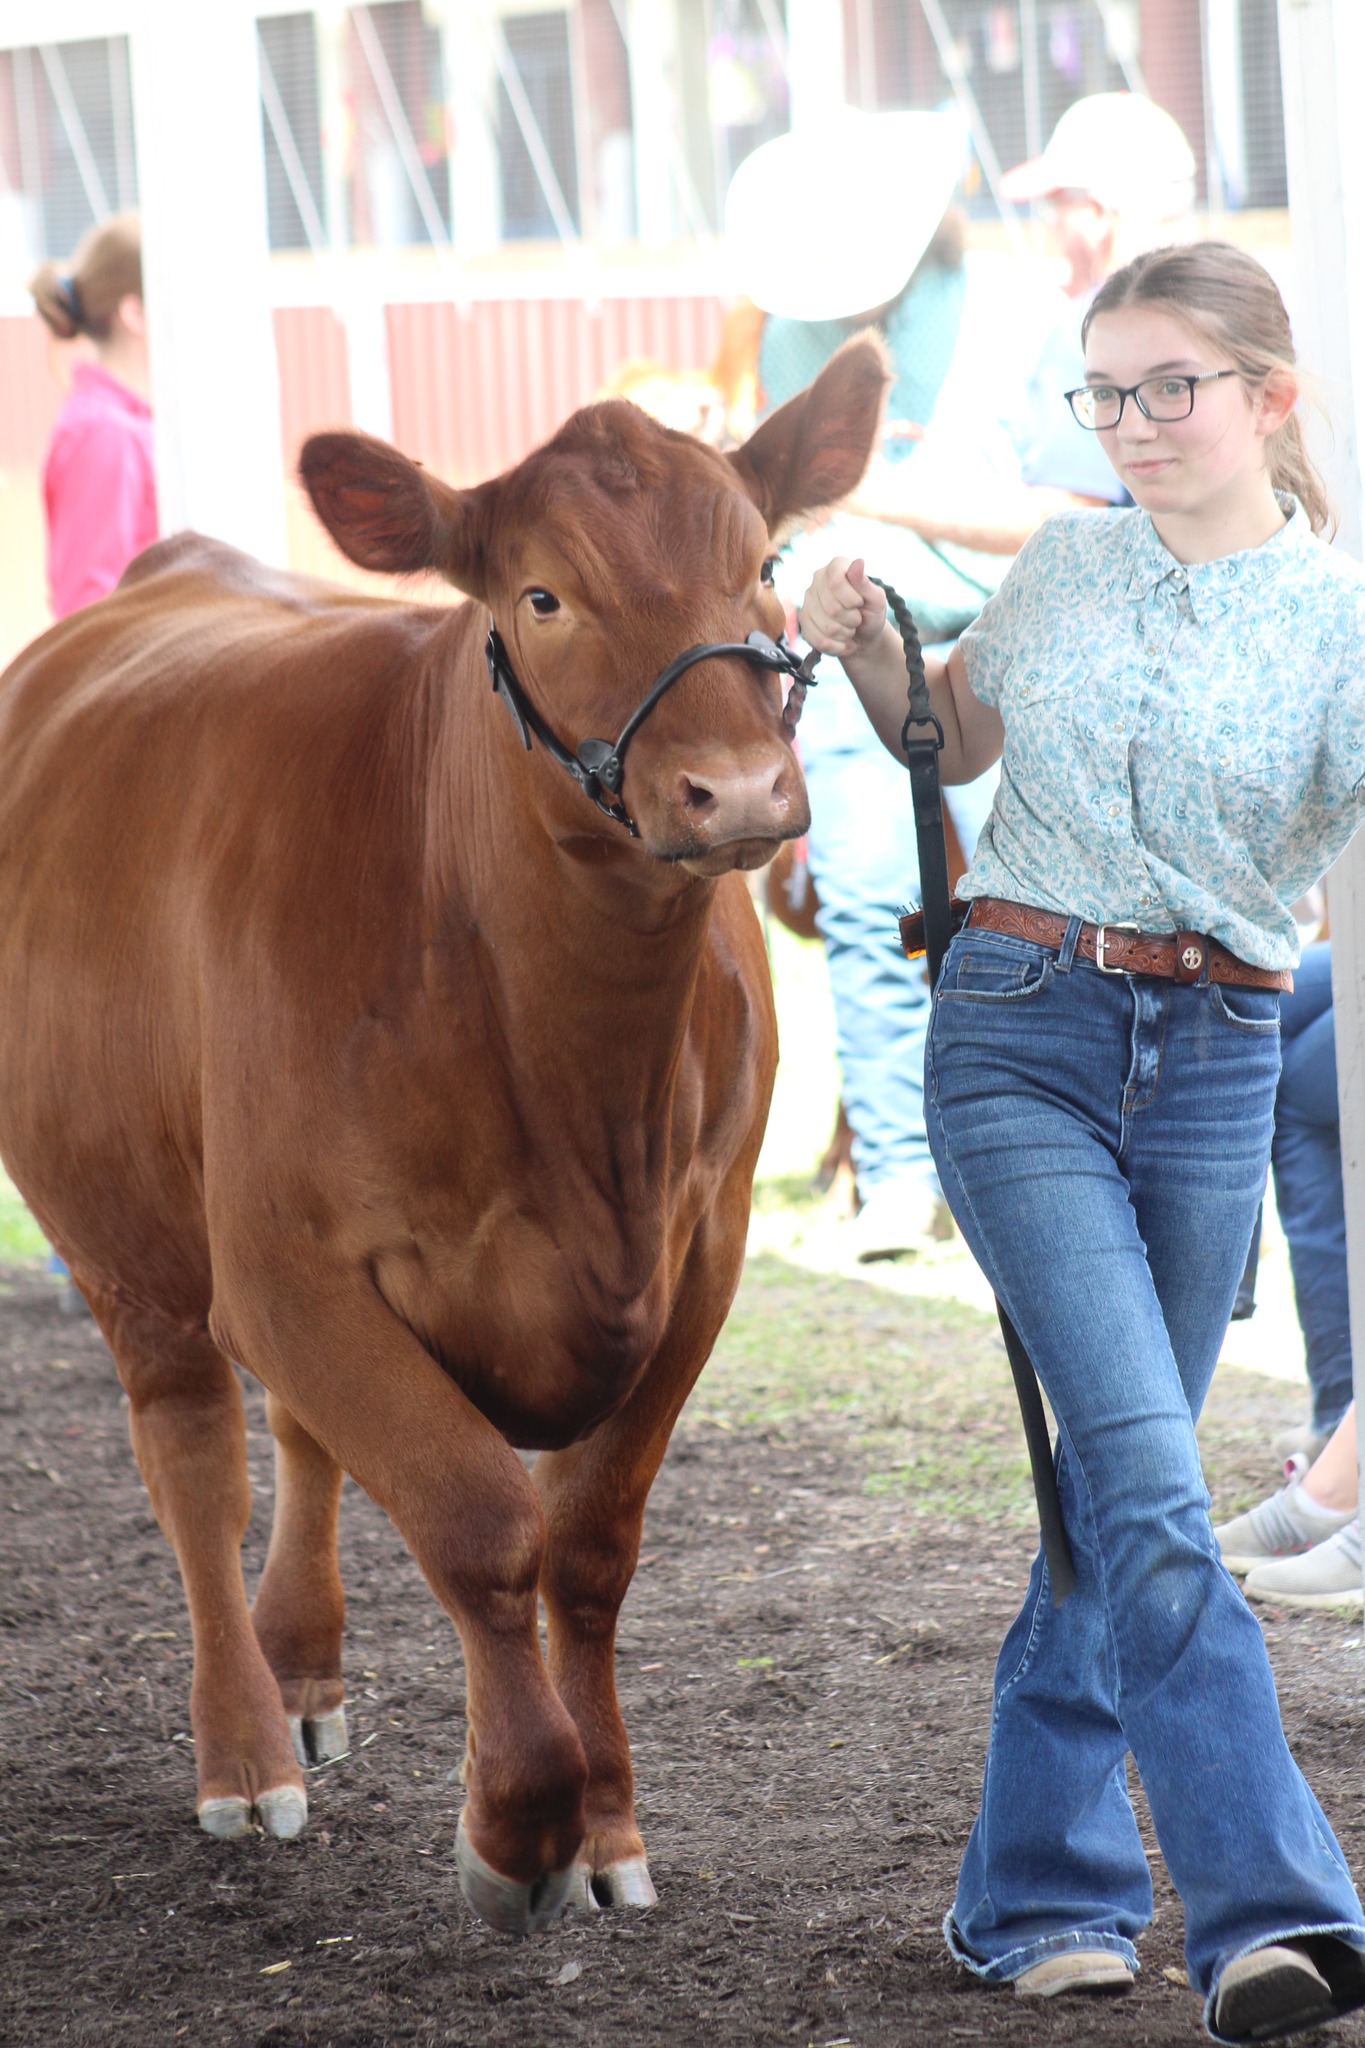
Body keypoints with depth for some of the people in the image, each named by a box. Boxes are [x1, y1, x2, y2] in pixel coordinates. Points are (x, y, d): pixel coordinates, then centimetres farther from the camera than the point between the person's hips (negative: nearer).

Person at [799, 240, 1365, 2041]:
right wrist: (872, 653, 5)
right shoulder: (1063, 567, 8)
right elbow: (954, 741, 23)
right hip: (1020, 1032, -1)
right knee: (1148, 1476, -14)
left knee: (1112, 1483, 9)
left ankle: (1038, 1889, 24)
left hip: (1216, 1061, 1)